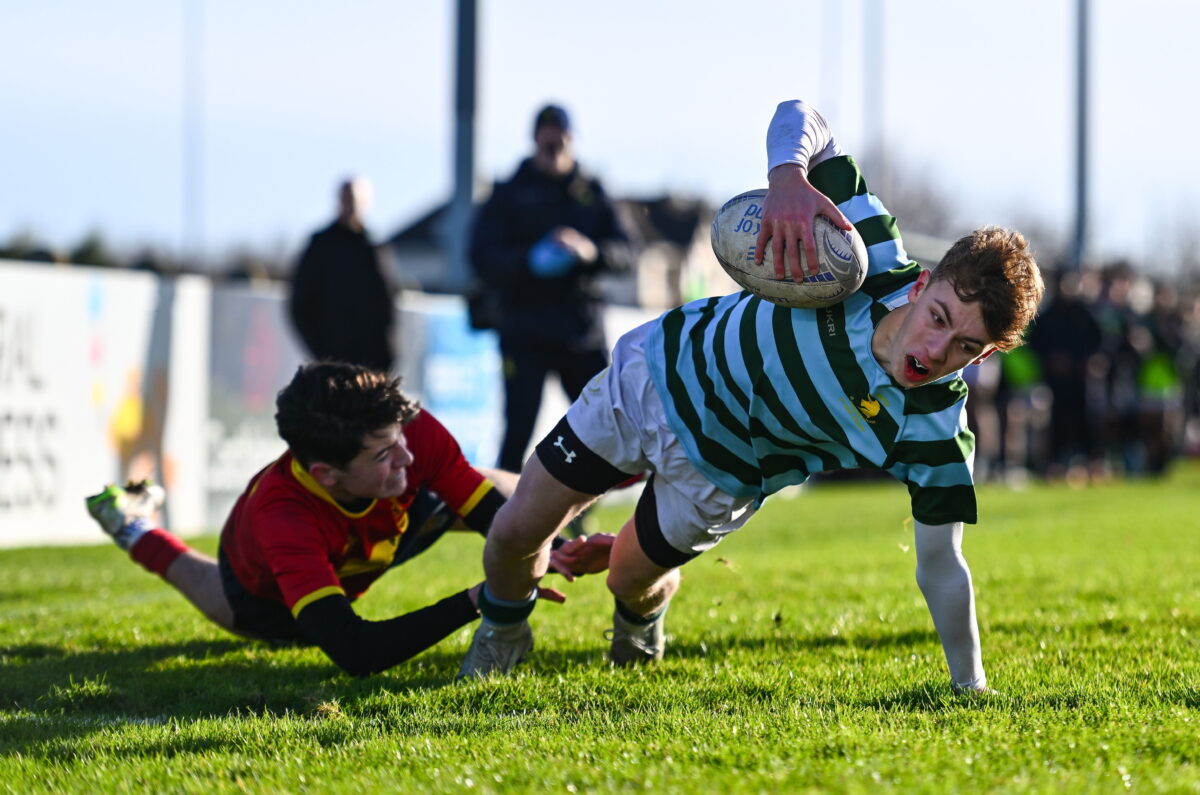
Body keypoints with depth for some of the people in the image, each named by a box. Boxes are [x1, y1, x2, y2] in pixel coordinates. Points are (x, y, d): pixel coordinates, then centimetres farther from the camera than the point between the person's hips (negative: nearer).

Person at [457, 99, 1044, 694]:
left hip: (720, 475, -1)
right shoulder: (876, 256, -31)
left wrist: (970, 688, -25)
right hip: (660, 367, 1)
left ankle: (643, 614, 54)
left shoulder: (935, 433, -32)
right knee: (516, 534, 7)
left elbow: (940, 568, -21)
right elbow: (797, 115, -26)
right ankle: (502, 631, 43)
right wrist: (787, 179, -47)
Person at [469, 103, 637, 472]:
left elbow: (624, 252, 3)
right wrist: (529, 260, -22)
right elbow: (483, 257, -4)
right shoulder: (510, 195, 6)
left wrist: (592, 251, -19)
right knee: (519, 429, -9)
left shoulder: (591, 193, 11)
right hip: (524, 329, -3)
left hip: (582, 328, 3)